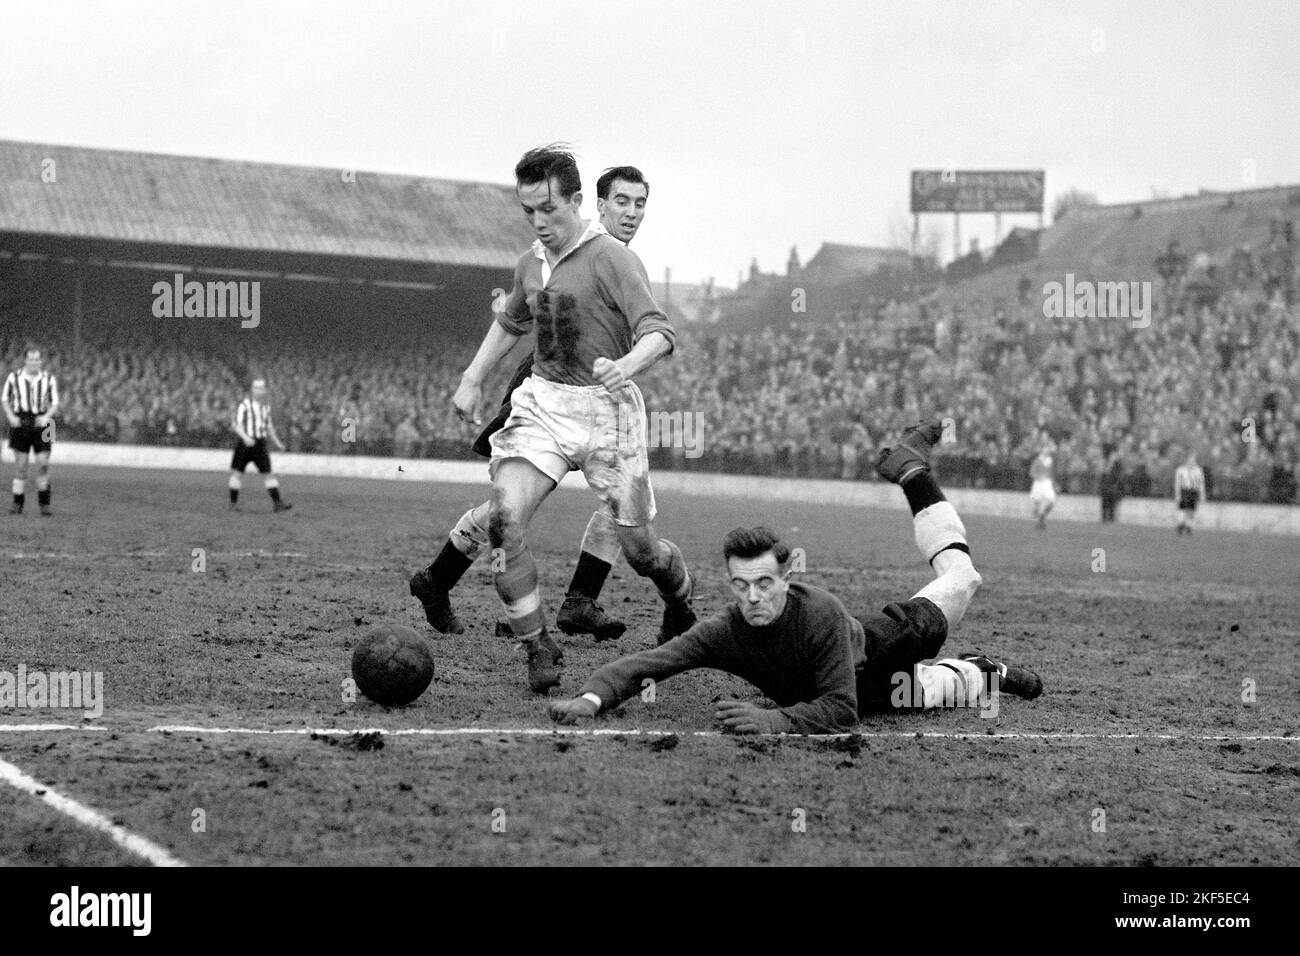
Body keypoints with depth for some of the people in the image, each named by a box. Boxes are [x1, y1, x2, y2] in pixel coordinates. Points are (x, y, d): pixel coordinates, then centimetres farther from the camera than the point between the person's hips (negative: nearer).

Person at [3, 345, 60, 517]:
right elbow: (6, 400, 11)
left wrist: (47, 417, -12)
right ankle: (17, 504, 8)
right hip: (20, 424, 0)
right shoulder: (14, 378, 0)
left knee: (43, 464, -8)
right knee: (20, 464, -1)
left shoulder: (49, 379, 1)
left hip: (41, 424, 0)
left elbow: (54, 404, 7)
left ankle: (44, 503, 3)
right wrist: (10, 416, -6)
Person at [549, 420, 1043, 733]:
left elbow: (840, 710, -43)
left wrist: (775, 720, -58)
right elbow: (641, 665, -37)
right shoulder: (723, 632, -36)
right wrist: (590, 698, -57)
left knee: (961, 577, 16)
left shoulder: (820, 611, -43)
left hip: (874, 644, -1)